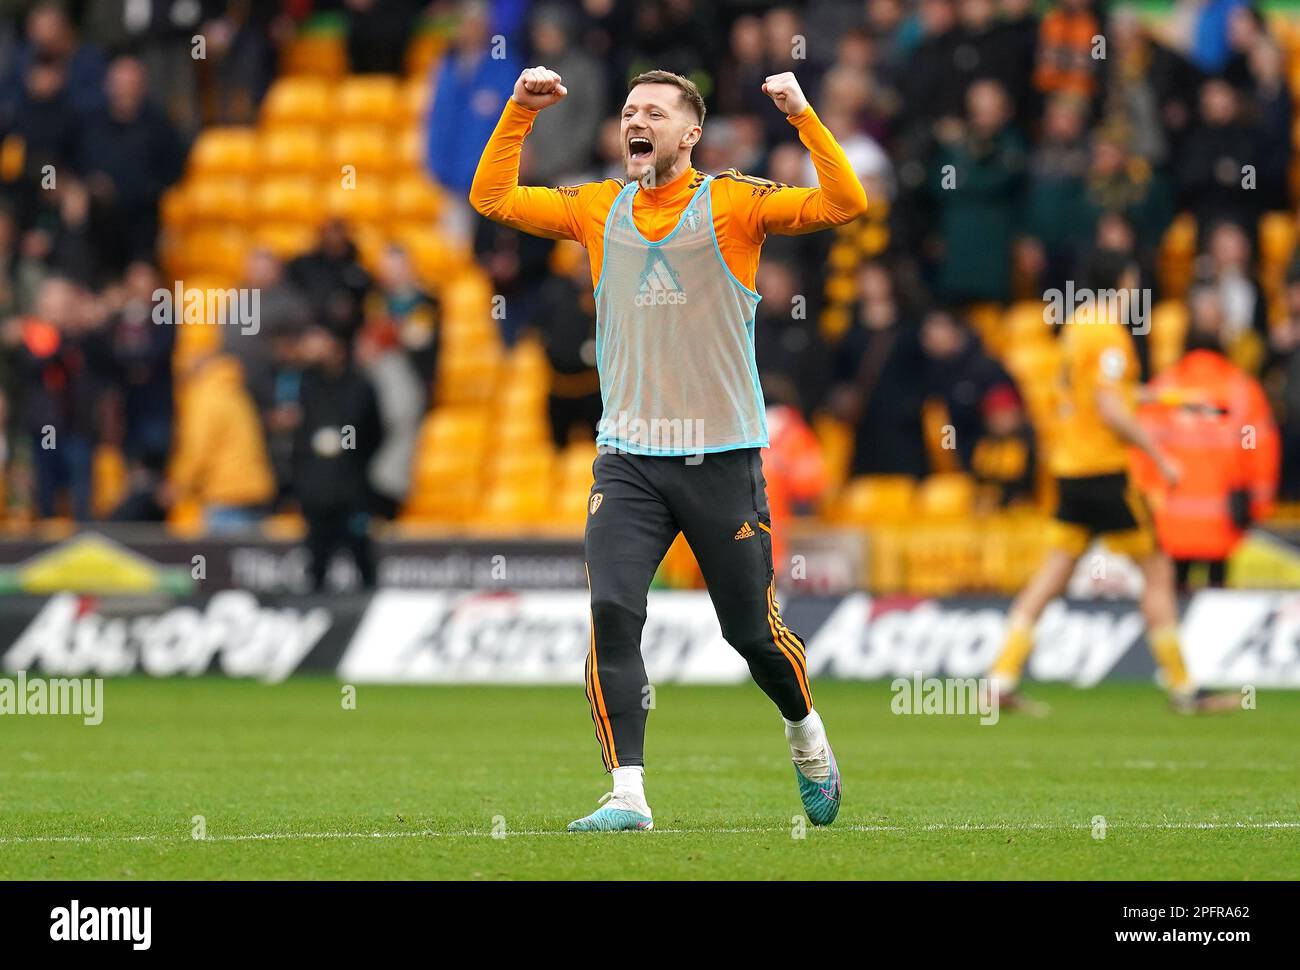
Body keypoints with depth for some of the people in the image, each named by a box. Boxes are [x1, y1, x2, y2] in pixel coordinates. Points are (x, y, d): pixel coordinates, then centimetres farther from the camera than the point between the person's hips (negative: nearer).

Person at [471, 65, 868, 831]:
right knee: (612, 614, -16)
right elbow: (493, 197, 14)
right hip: (628, 458, 2)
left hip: (723, 457, -2)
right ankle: (628, 794, -14)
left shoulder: (734, 205, -2)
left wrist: (803, 116, -21)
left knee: (753, 630, 6)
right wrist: (521, 112, 6)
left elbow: (845, 204, -13)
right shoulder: (599, 210, 9)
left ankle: (807, 734, 37)